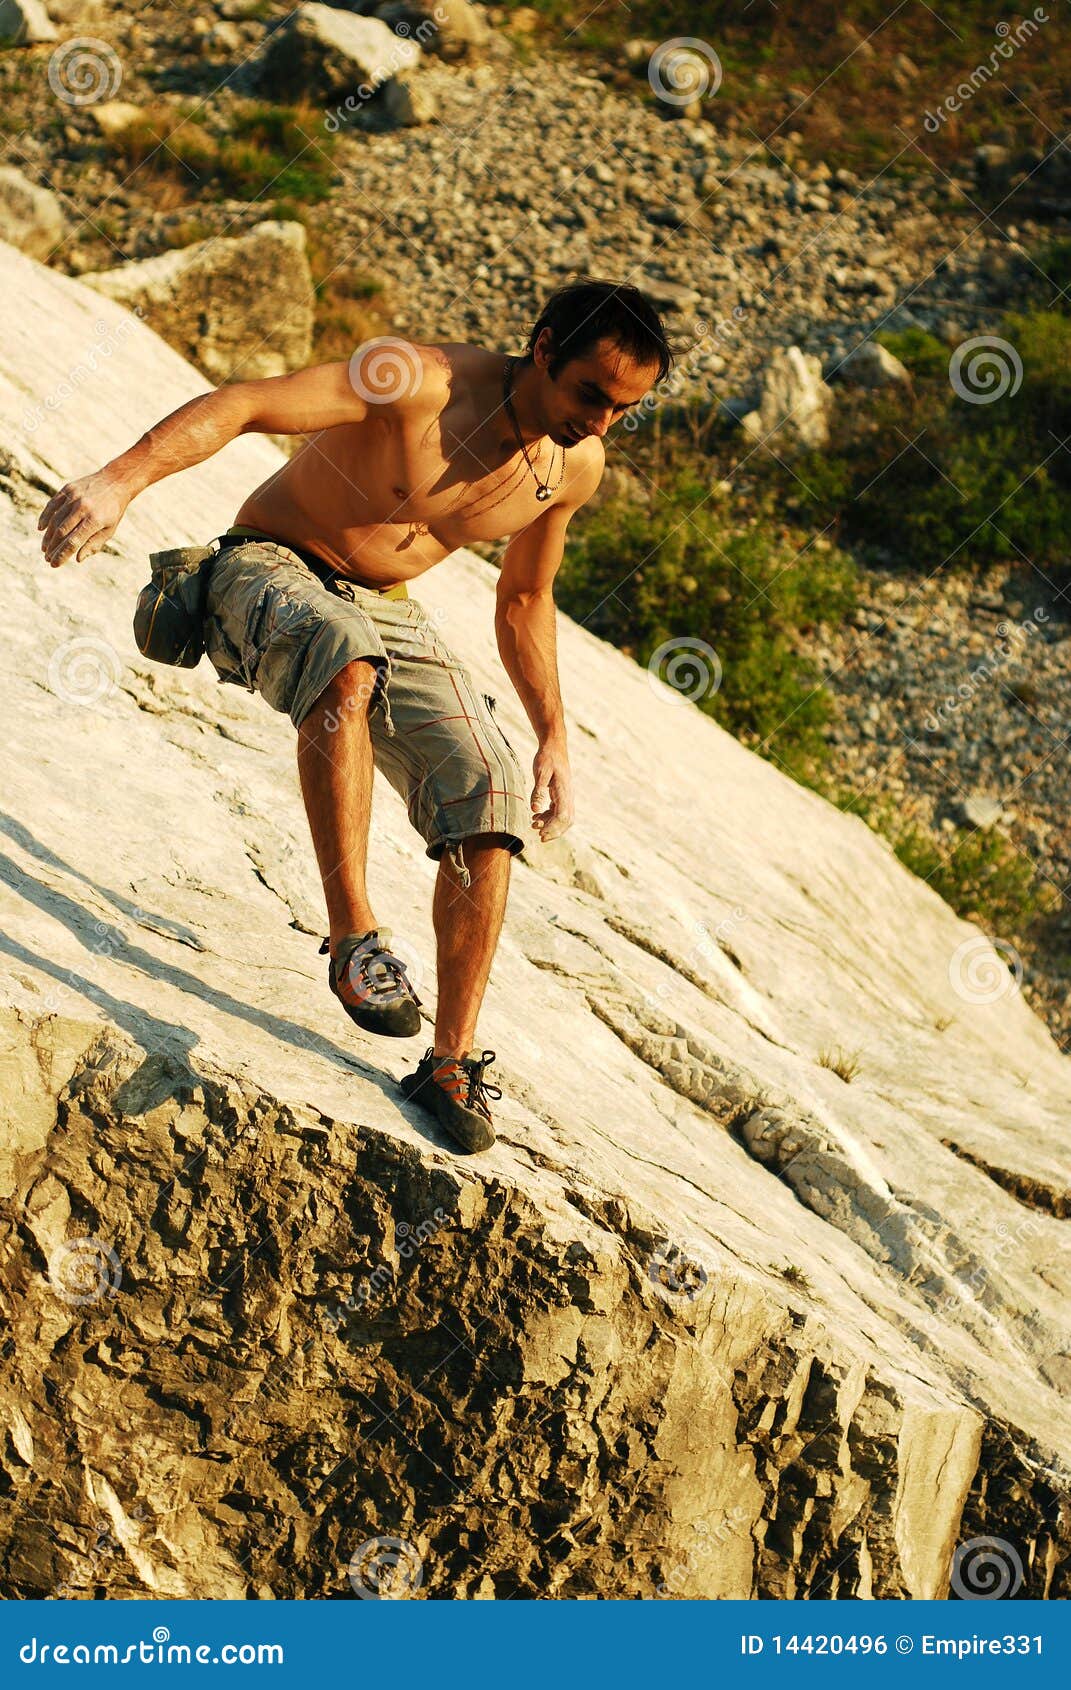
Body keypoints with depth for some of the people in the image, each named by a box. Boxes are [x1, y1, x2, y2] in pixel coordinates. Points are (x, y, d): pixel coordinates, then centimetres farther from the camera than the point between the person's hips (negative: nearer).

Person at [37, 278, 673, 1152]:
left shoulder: (576, 467, -3)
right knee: (346, 659, -41)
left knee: (490, 797, -13)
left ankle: (452, 1062, -3)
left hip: (386, 612, 6)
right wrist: (121, 478, -49)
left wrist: (554, 739, 12)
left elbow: (524, 600, 14)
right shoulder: (425, 383, -25)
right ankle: (354, 939, -35)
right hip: (269, 572, -6)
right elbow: (240, 404, -33)